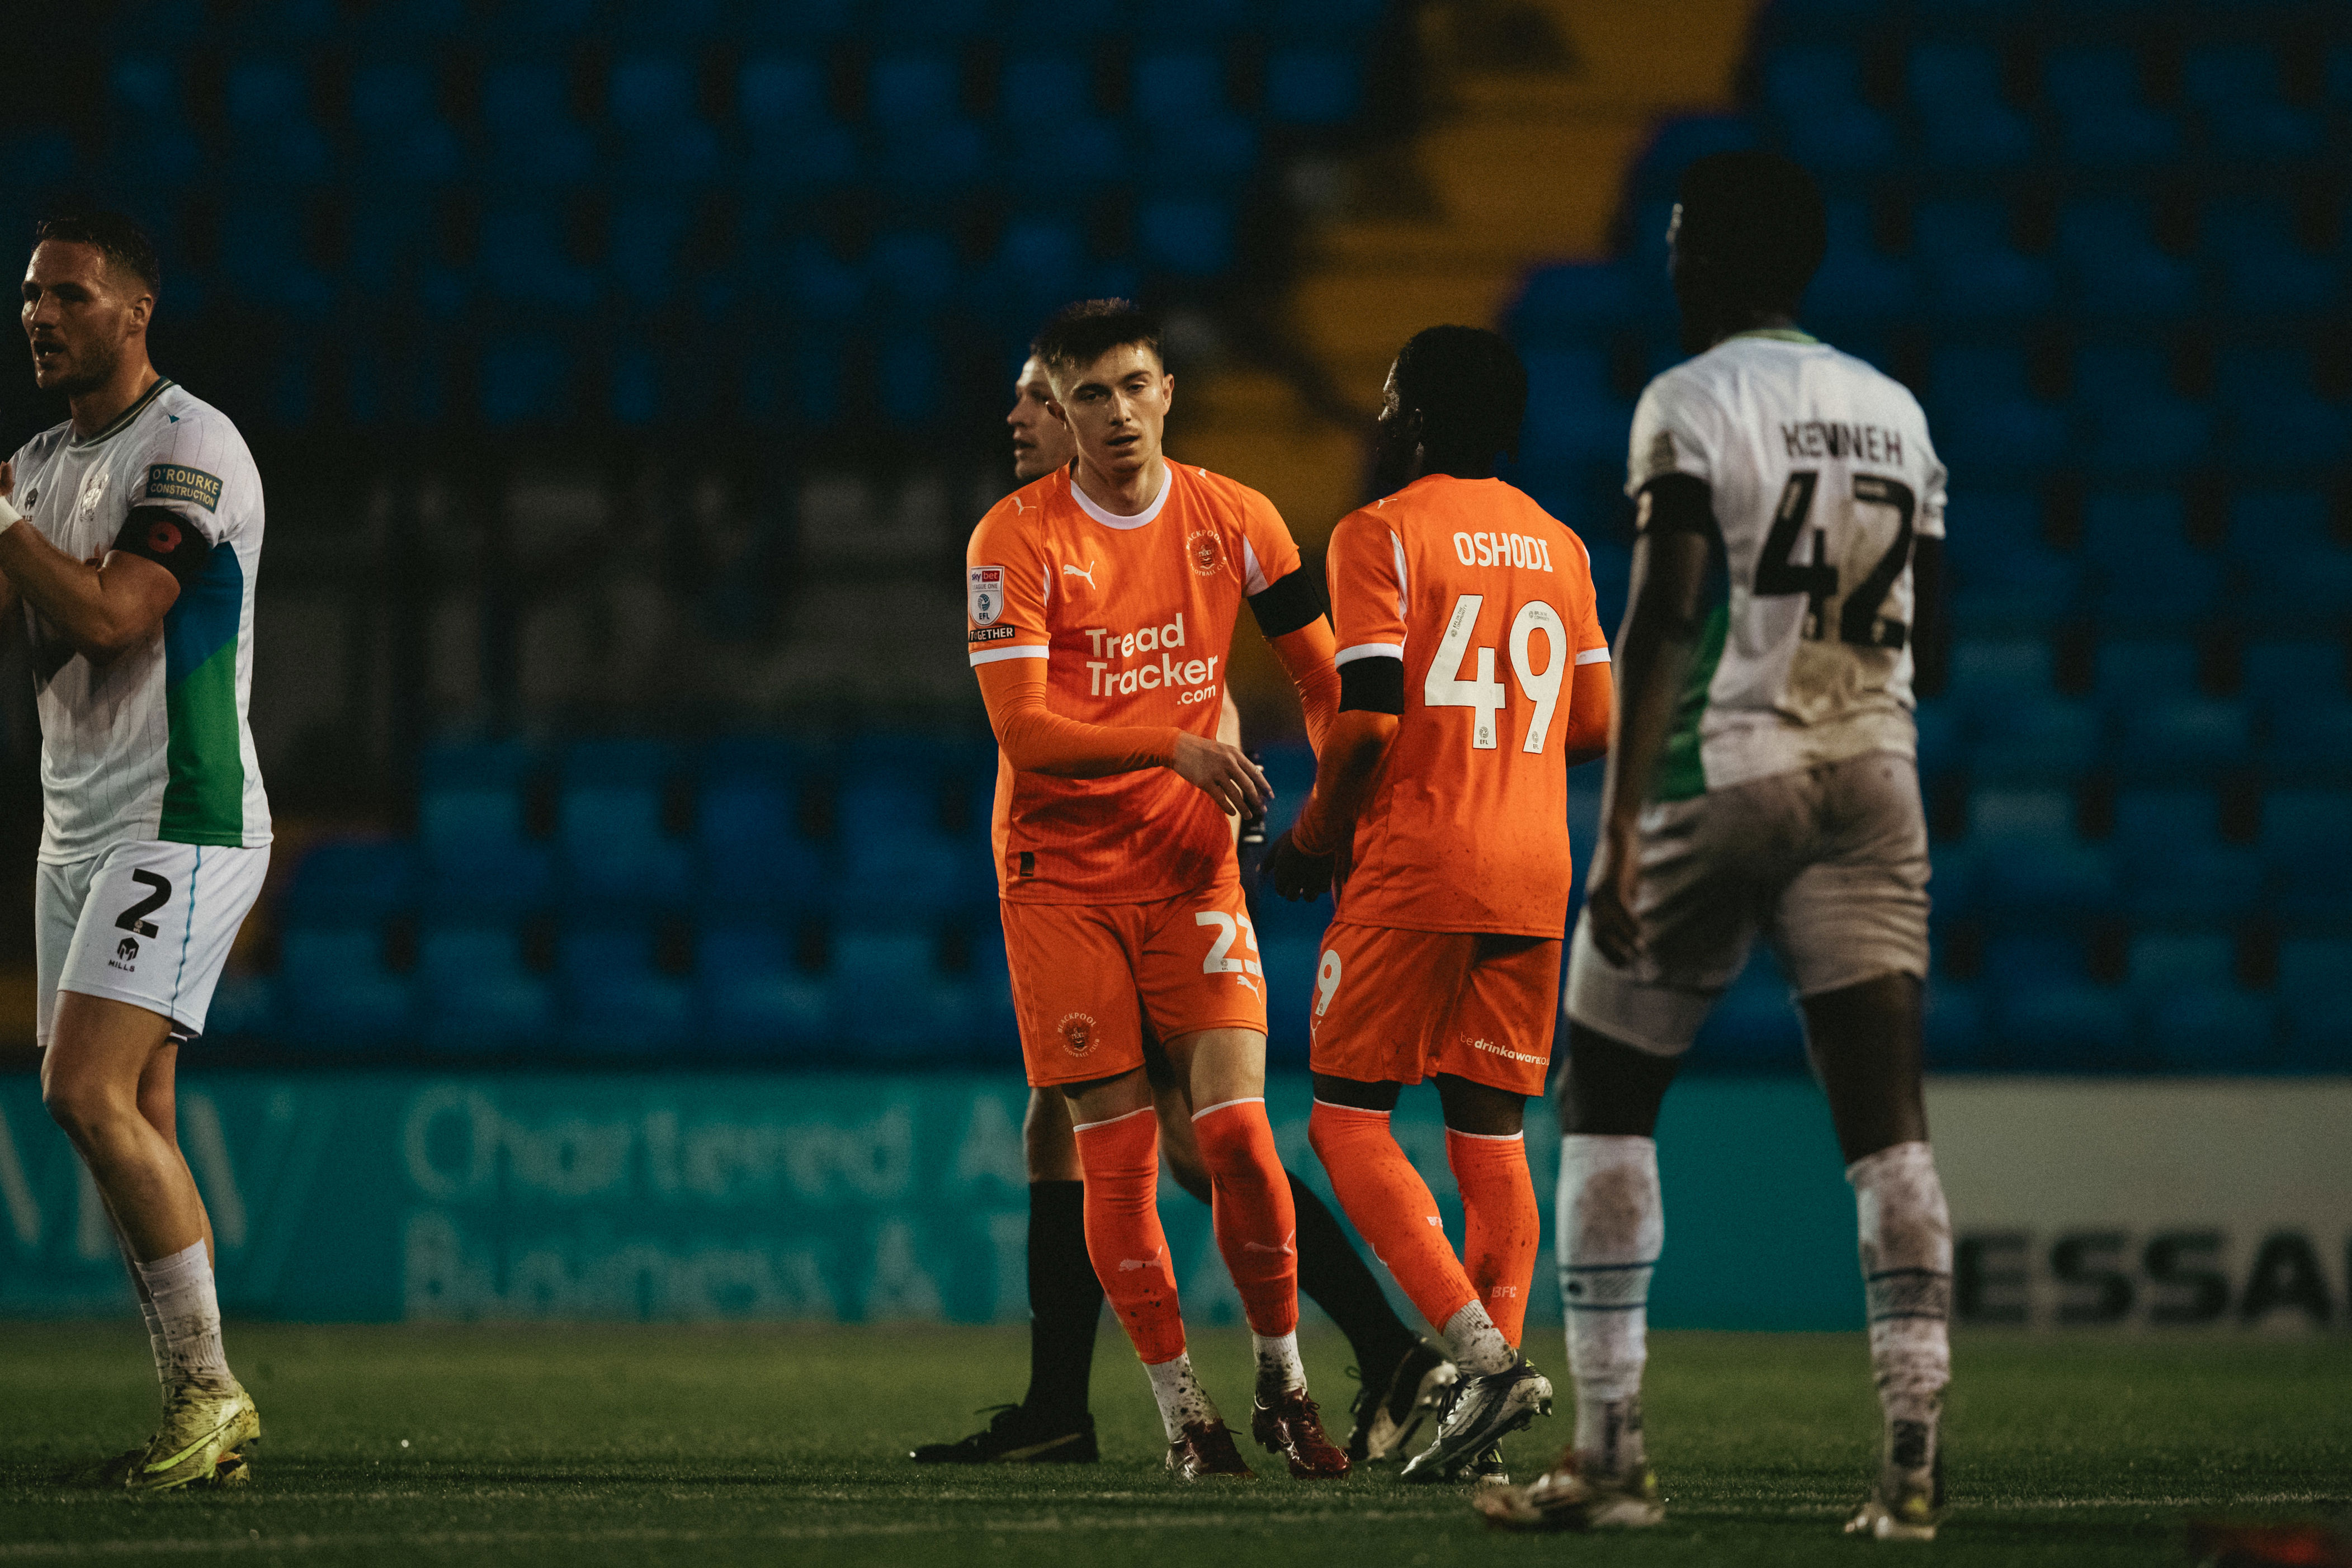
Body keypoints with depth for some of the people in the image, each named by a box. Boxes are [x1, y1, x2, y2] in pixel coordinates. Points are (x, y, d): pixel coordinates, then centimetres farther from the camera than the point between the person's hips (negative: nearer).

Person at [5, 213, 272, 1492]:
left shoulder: (189, 449, -12)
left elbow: (109, 614, -23)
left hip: (181, 822, -9)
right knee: (129, 1121, 5)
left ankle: (211, 1390, -13)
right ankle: (198, 1415, 8)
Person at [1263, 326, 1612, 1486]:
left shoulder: (1382, 534, -6)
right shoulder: (1556, 544, 13)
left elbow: (1368, 721, -14)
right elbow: (1596, 724, 13)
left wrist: (1313, 838, 0)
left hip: (1414, 867, -6)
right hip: (1535, 871, 6)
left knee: (1348, 1121, 1)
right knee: (1490, 1137, 8)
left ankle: (1482, 1354, -17)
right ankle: (1480, 1425, 0)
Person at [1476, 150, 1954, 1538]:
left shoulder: (1694, 406, -6)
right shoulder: (1898, 414, 13)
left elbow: (1663, 621, -14)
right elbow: (1923, 639, 16)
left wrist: (1620, 831, -16)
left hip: (1720, 770, -5)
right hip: (1873, 779, 5)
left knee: (1606, 1100, 7)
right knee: (1887, 1122, -1)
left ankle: (1611, 1451, 2)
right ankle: (1916, 1456, -12)